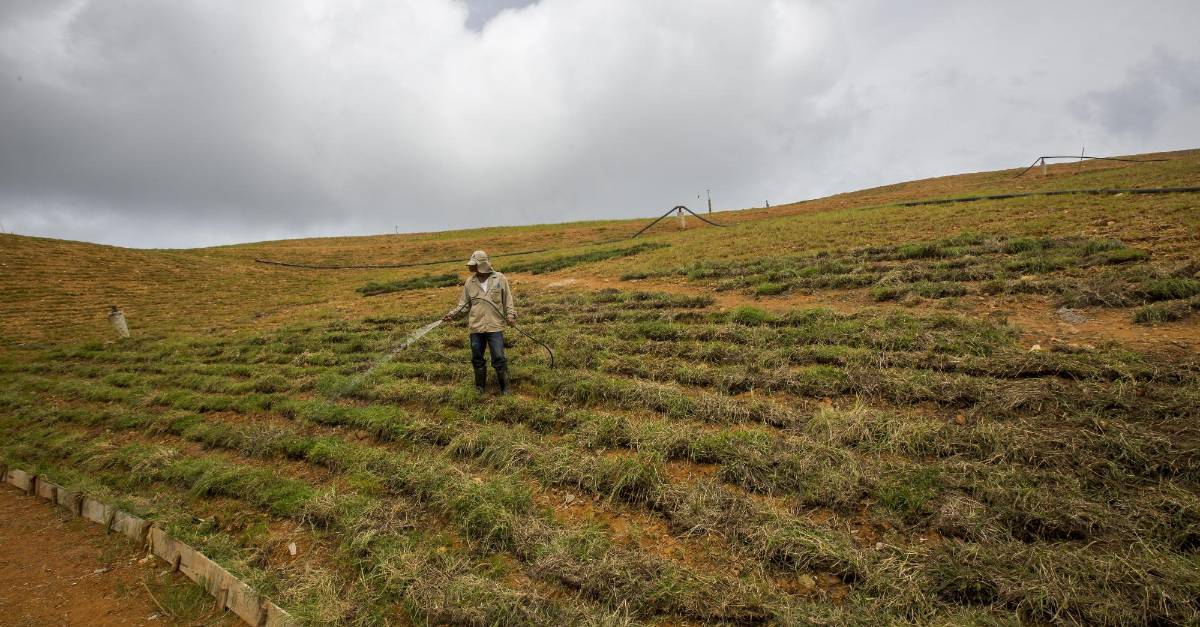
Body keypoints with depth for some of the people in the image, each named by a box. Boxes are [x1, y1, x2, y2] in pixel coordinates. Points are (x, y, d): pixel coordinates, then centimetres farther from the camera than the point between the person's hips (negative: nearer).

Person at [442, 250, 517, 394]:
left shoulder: (500, 279, 0)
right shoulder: (470, 282, 6)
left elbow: (508, 300, 4)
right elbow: (464, 305, 9)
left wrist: (510, 314, -9)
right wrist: (452, 314, -4)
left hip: (495, 327, -3)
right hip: (475, 328, 3)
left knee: (499, 359, -3)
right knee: (477, 359, 11)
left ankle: (504, 387, 12)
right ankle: (480, 387, 28)